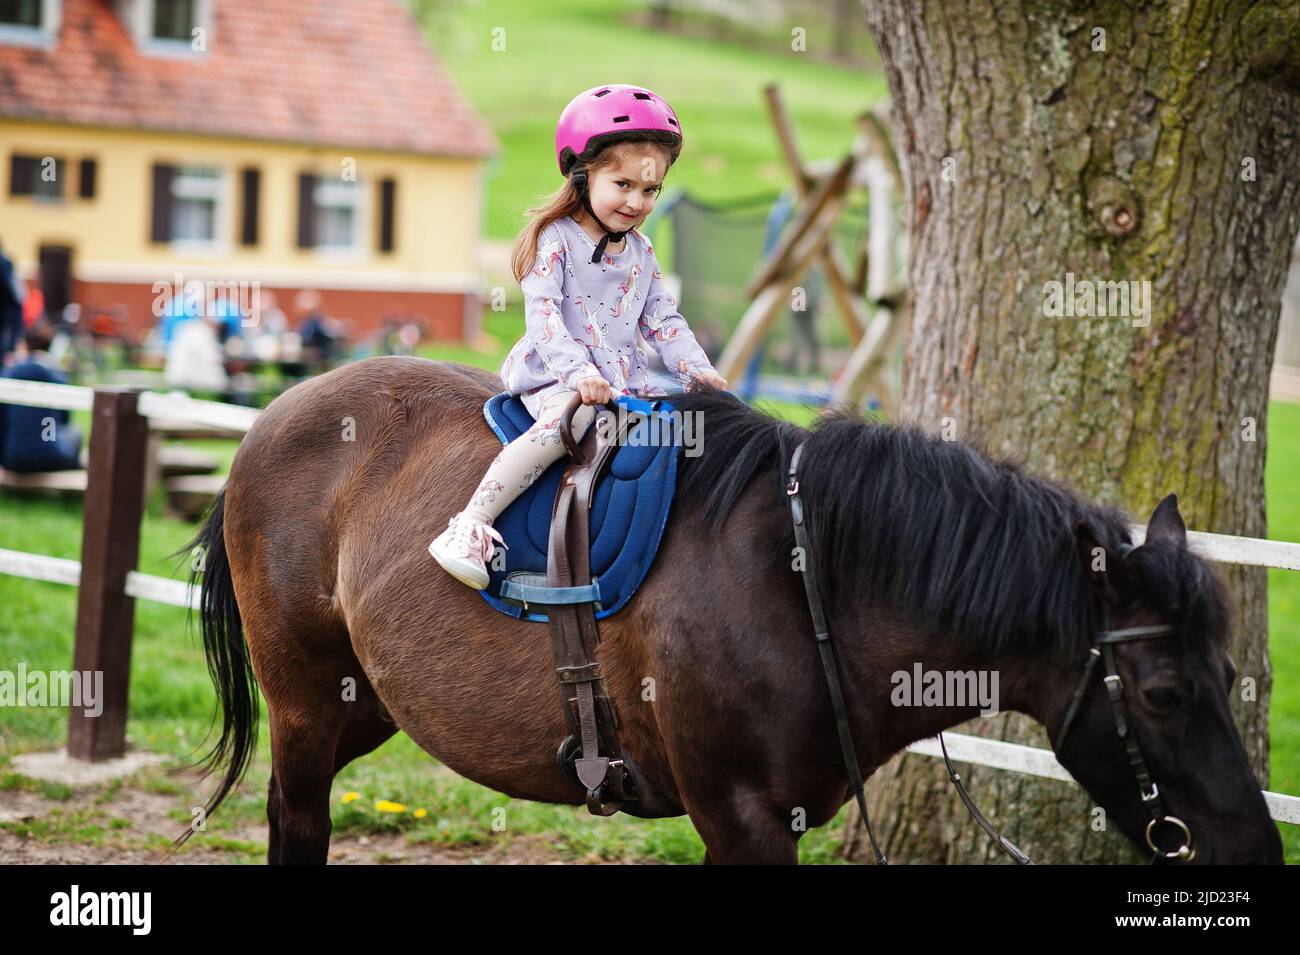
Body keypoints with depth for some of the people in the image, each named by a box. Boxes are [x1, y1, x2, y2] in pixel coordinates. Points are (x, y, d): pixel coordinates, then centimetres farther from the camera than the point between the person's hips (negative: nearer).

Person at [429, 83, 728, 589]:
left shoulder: (641, 252, 15)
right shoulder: (555, 240, -6)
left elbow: (662, 320, 18)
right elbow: (542, 314, -17)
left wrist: (697, 369, 2)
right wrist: (579, 373, -30)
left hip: (624, 377, 7)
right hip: (556, 376, -7)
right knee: (565, 420, -37)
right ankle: (471, 526, -39)